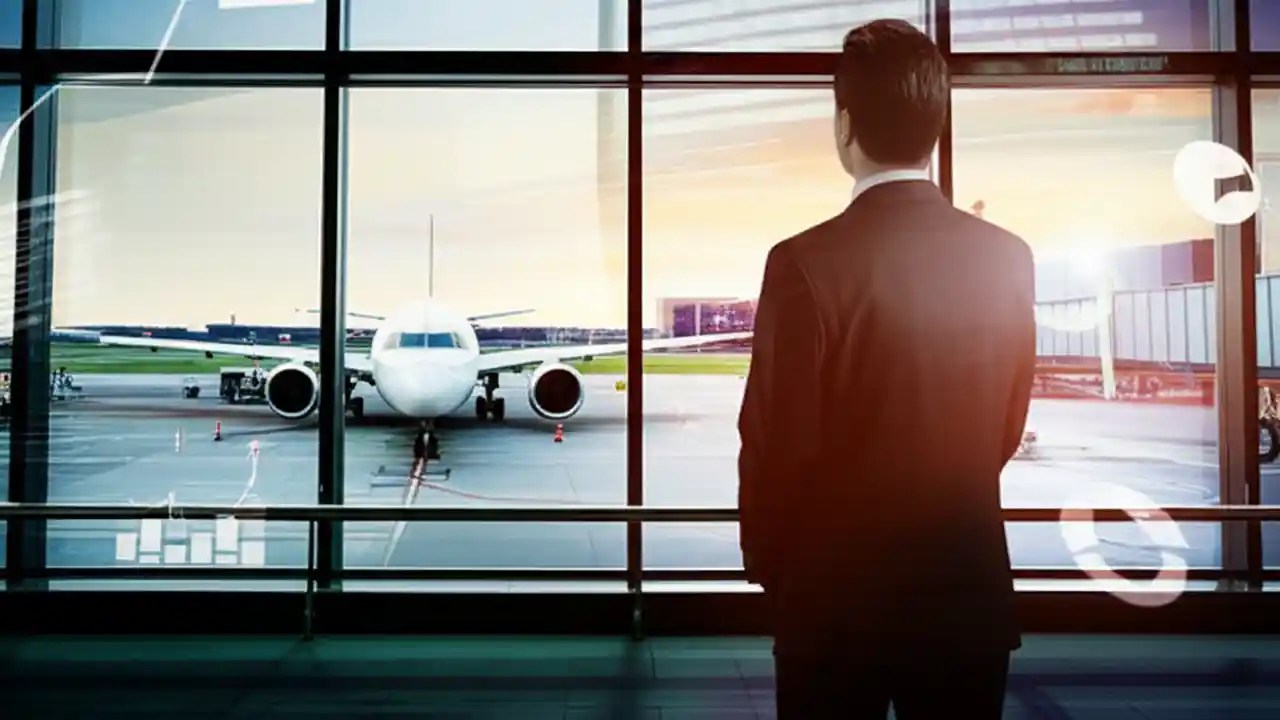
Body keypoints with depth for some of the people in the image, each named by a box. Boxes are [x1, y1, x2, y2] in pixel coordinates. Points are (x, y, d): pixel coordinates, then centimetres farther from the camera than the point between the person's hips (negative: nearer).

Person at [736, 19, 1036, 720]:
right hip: (970, 587, 4)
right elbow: (1007, 429, 6)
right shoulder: (1007, 258, -4)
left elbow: (776, 445, -13)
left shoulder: (806, 262, -19)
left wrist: (767, 567, 4)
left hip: (837, 593, -3)